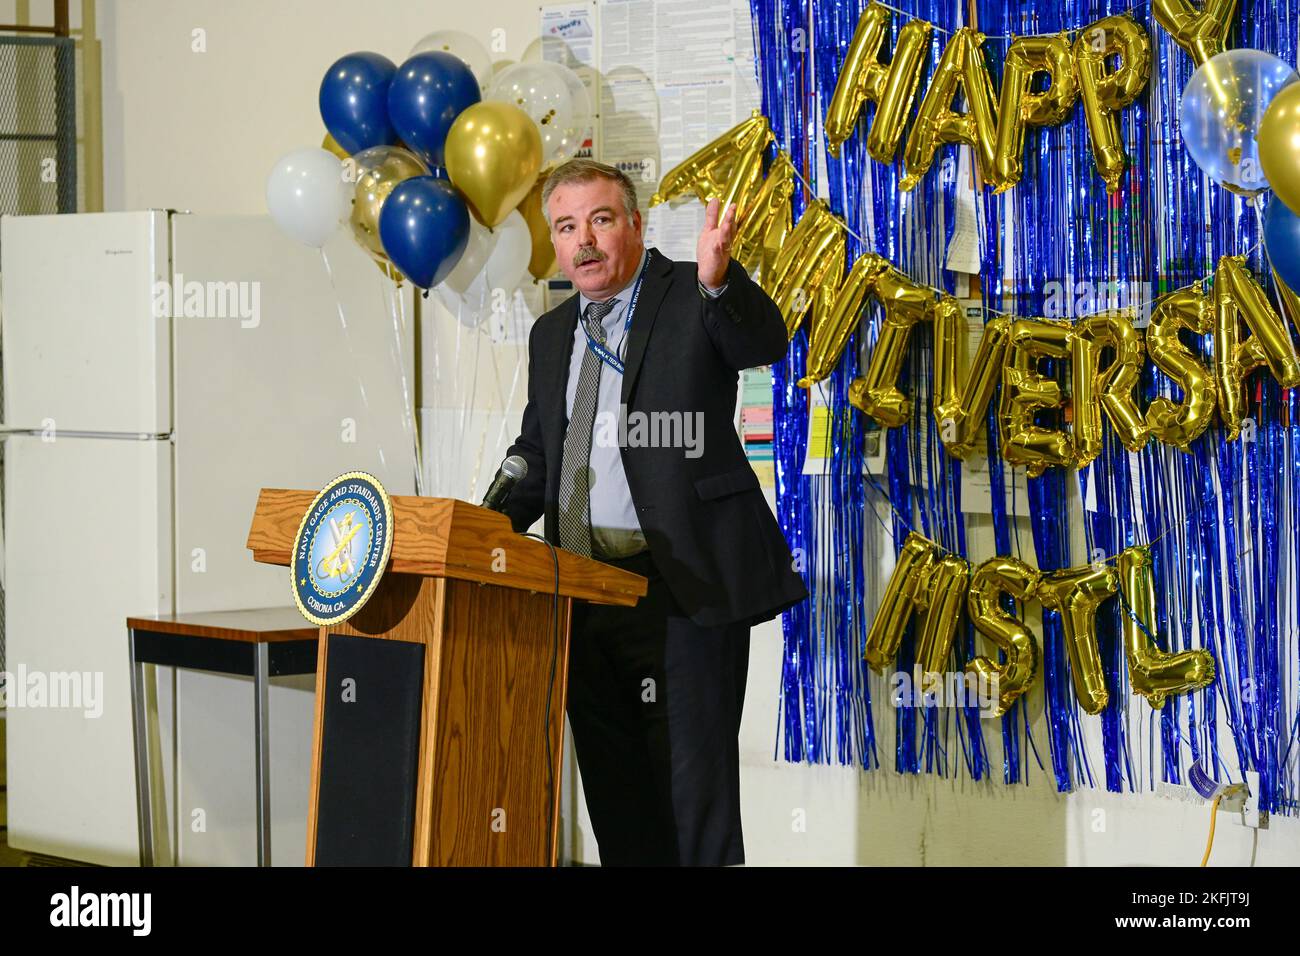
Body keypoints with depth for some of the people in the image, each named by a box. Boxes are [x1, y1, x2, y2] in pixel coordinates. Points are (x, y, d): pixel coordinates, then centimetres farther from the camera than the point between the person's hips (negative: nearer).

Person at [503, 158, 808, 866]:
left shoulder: (692, 300, -3)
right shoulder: (552, 334, 17)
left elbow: (764, 343, -24)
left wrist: (718, 281, -45)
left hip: (680, 589, -7)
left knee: (693, 785, -8)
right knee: (613, 790, 13)